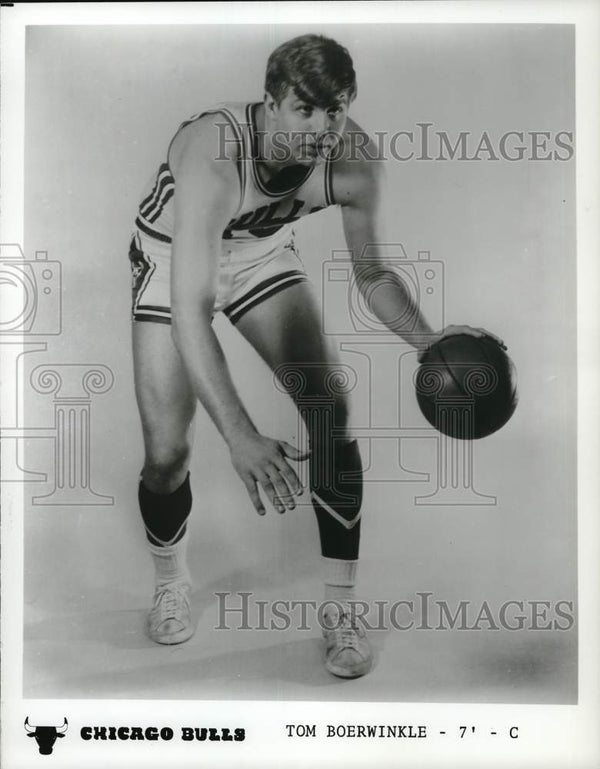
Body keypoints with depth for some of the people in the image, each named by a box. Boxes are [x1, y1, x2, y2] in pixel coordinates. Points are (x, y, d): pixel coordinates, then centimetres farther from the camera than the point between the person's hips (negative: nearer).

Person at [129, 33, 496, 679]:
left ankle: (341, 612, 2)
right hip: (172, 261, -3)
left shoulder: (355, 158, -23)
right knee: (166, 454, -10)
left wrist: (427, 341, -28)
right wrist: (240, 437, -53)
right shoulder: (214, 156, -37)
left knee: (331, 414, -13)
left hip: (262, 253, 3)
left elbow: (373, 274, -10)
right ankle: (170, 582, 24)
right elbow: (189, 312, -44)